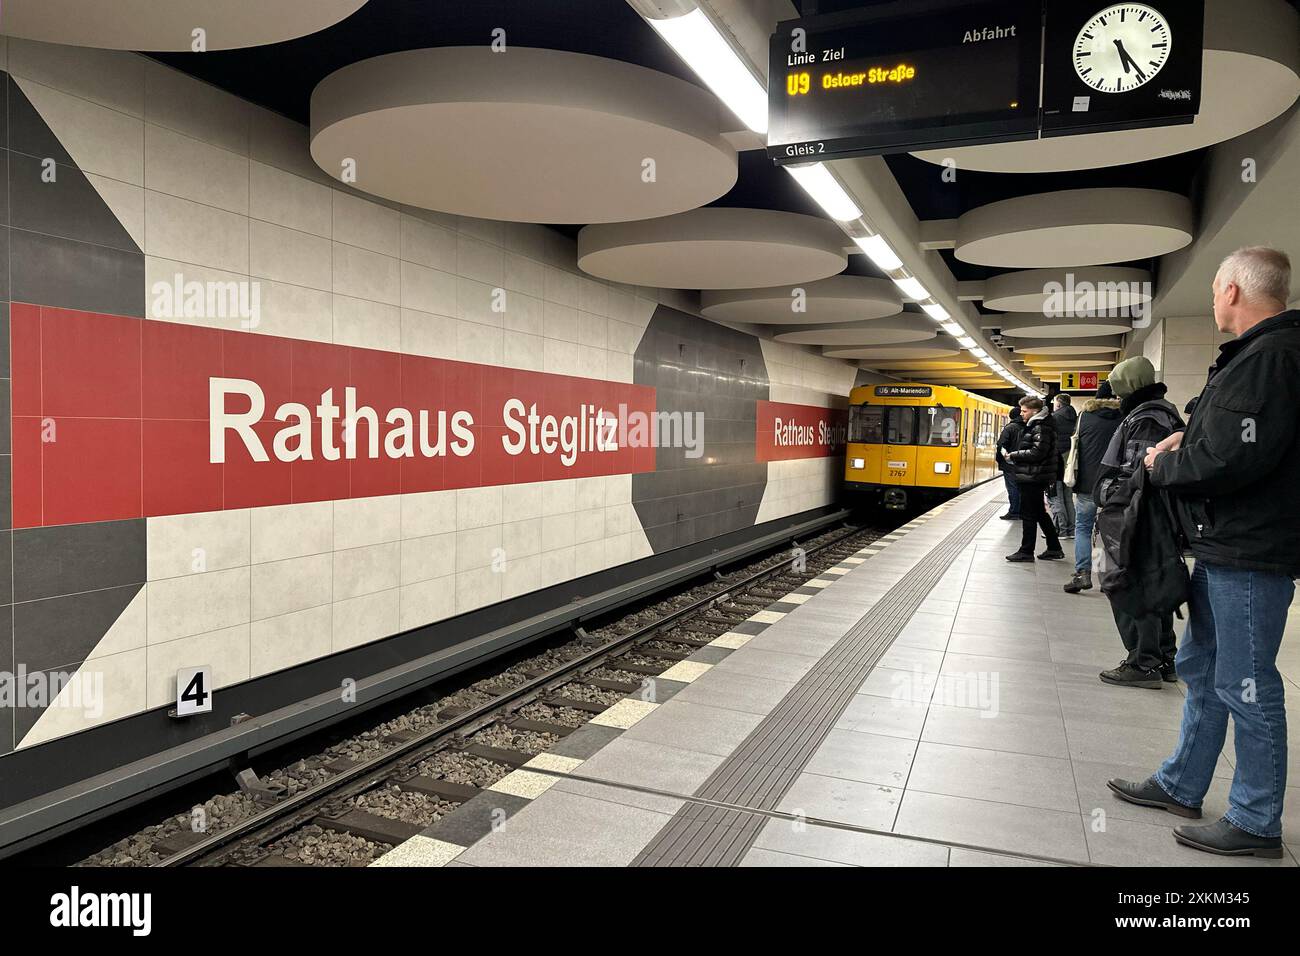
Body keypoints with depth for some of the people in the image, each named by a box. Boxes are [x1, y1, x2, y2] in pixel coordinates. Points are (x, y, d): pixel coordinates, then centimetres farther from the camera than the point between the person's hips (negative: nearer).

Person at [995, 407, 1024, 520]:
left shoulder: (1009, 428, -10)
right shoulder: (1026, 428, 7)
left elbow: (1001, 444, -15)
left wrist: (999, 459, -4)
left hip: (1010, 464, -6)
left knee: (1012, 488, -3)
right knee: (1020, 488, 11)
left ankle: (1013, 512, -2)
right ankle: (1021, 511, 15)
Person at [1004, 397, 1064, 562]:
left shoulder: (1041, 428, -15)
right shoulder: (1034, 425, 16)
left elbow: (1037, 452, -23)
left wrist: (1014, 455, -14)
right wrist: (1015, 456, 6)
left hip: (1033, 478, -10)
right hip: (1032, 477, 10)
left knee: (1028, 515, -3)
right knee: (1040, 513, 16)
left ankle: (1026, 551, 3)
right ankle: (1054, 549, 23)